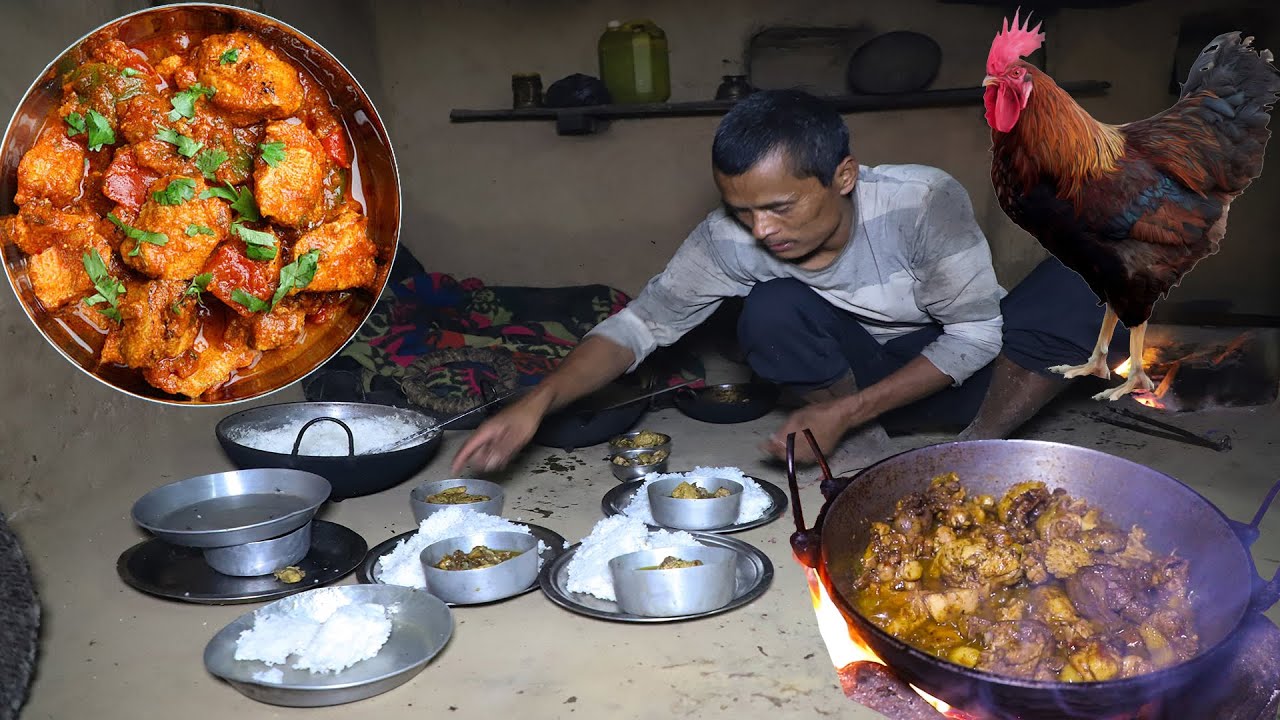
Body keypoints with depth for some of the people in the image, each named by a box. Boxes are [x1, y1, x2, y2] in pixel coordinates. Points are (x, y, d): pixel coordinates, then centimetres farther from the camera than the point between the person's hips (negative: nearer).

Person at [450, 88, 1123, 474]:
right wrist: (538, 400, -31)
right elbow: (641, 322, -16)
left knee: (1077, 282, -28)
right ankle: (863, 456, -9)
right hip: (860, 375, 1)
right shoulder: (730, 238, -21)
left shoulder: (925, 201, -29)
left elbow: (974, 336, -22)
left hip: (958, 373, -1)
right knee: (771, 313, -30)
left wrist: (846, 411, -29)